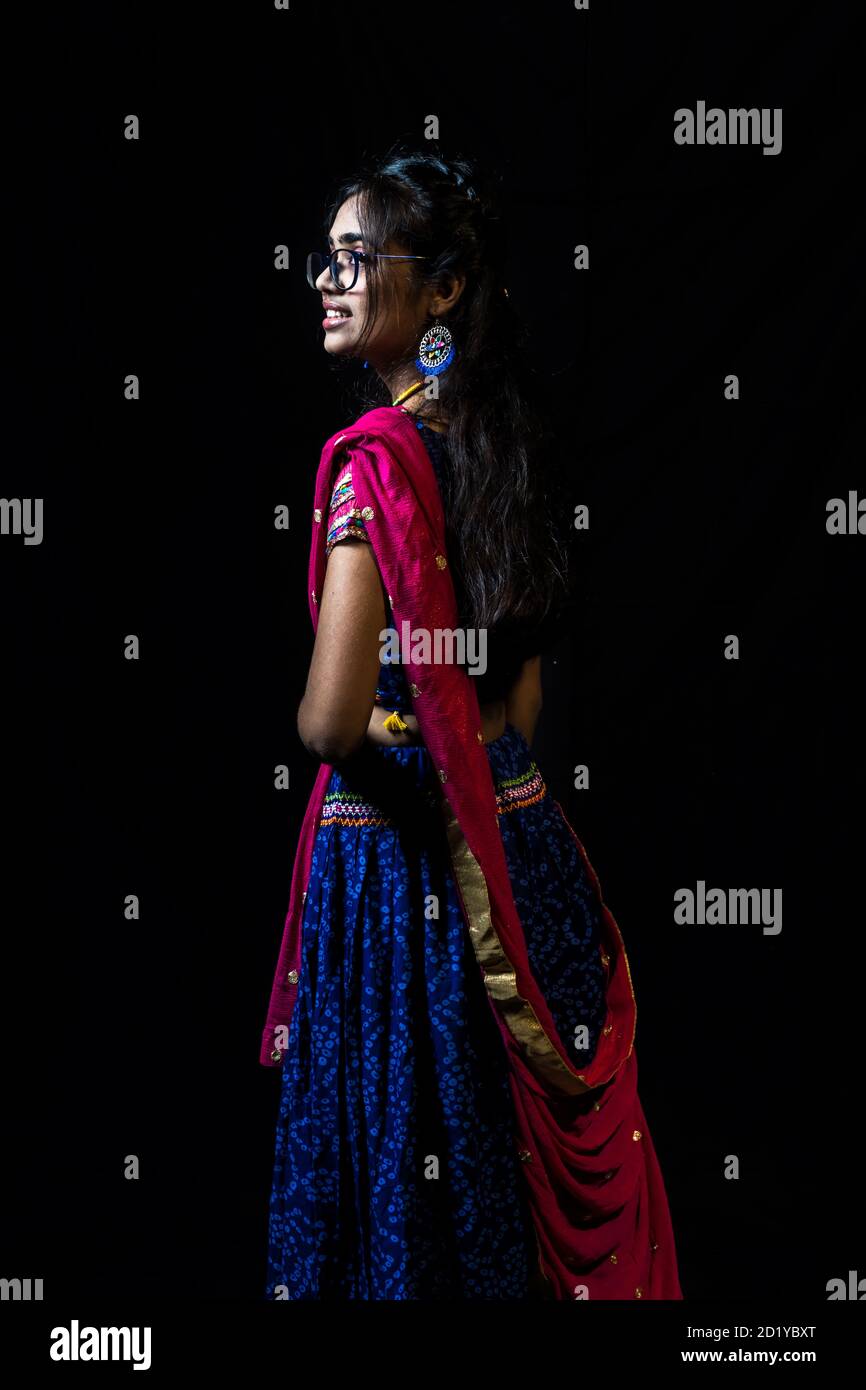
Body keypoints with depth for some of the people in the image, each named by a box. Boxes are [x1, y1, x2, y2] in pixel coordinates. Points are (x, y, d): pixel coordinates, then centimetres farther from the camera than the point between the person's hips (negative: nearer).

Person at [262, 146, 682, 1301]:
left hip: (398, 858, -7)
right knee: (522, 1157, 17)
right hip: (515, 838, 7)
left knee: (406, 1179, 7)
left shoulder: (378, 456, -17)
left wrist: (316, 722, -2)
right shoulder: (497, 444, 6)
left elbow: (332, 719, -23)